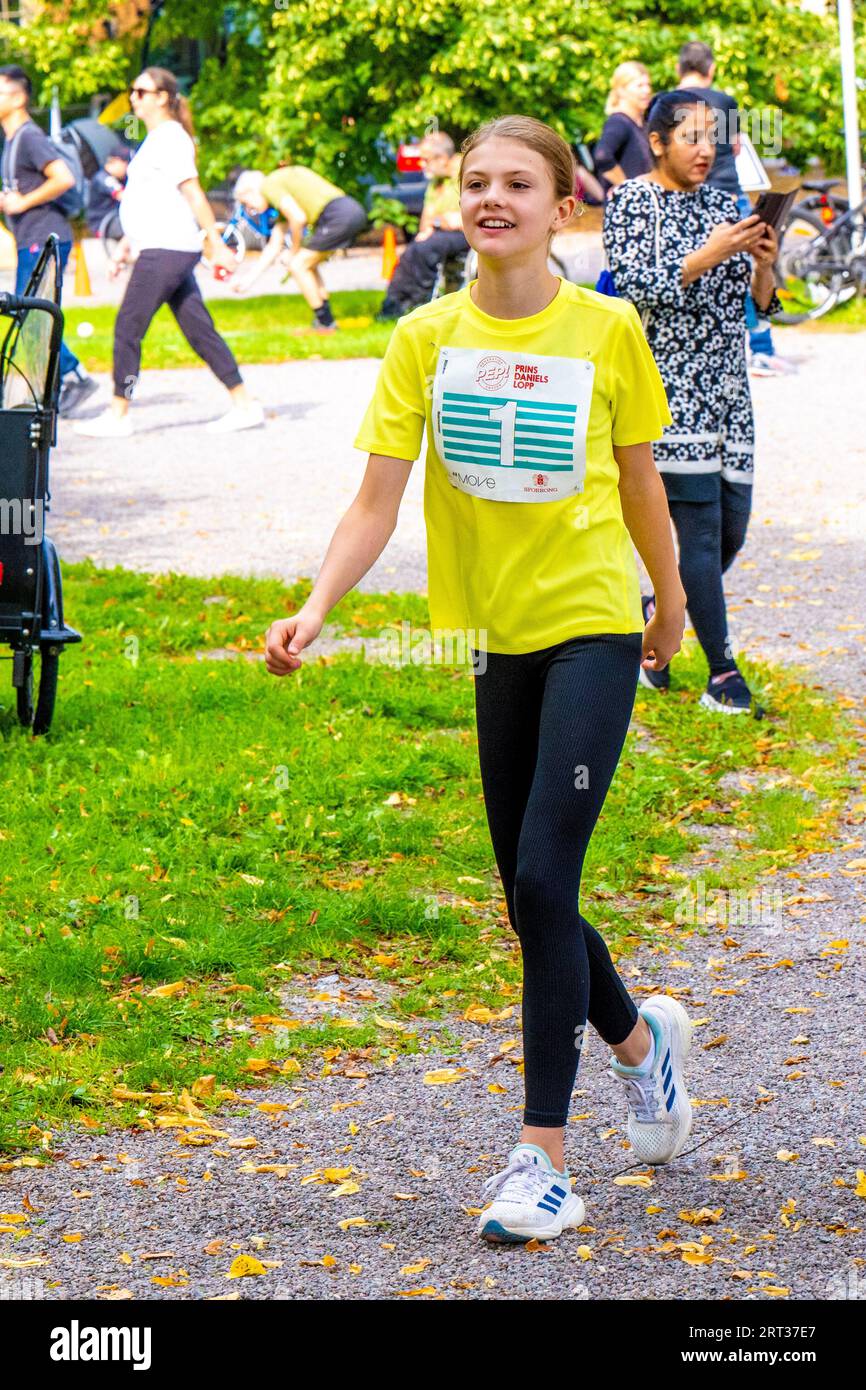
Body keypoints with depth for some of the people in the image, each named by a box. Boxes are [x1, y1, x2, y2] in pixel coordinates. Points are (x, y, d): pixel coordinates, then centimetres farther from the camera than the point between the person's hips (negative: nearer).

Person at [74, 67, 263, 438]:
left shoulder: (170, 139, -10)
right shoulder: (156, 139, 19)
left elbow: (193, 193, -15)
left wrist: (217, 245, -17)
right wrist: (125, 247, 25)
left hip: (166, 250, -10)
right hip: (165, 251, 10)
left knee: (127, 327, -6)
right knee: (200, 331, 7)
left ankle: (117, 414, -1)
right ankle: (245, 406, 7)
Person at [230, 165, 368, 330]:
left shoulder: (269, 185, 0)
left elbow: (298, 218, -13)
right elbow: (274, 247, 31)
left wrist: (294, 250, 3)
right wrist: (249, 277, 34)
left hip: (338, 215, -9)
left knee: (298, 266, 2)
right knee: (306, 266, 22)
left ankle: (325, 324, 7)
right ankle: (325, 320, 24)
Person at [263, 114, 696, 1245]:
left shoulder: (607, 329, -6)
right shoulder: (426, 338, -1)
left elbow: (640, 485, 7)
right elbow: (377, 501, -5)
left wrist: (671, 603, 18)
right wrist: (313, 611, -18)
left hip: (591, 625, -4)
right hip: (493, 638, 4)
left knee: (543, 881, -14)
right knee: (530, 893, 11)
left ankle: (542, 1161, -8)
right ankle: (639, 1038, 42)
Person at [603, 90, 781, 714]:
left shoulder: (724, 204, 13)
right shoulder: (630, 202, -1)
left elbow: (759, 304, 12)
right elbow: (637, 286, -13)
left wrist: (763, 263, -9)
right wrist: (711, 254, -21)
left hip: (728, 388, 6)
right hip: (669, 387, -6)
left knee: (731, 529, 6)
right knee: (701, 527, -10)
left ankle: (657, 611, 31)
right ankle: (723, 671, -6)